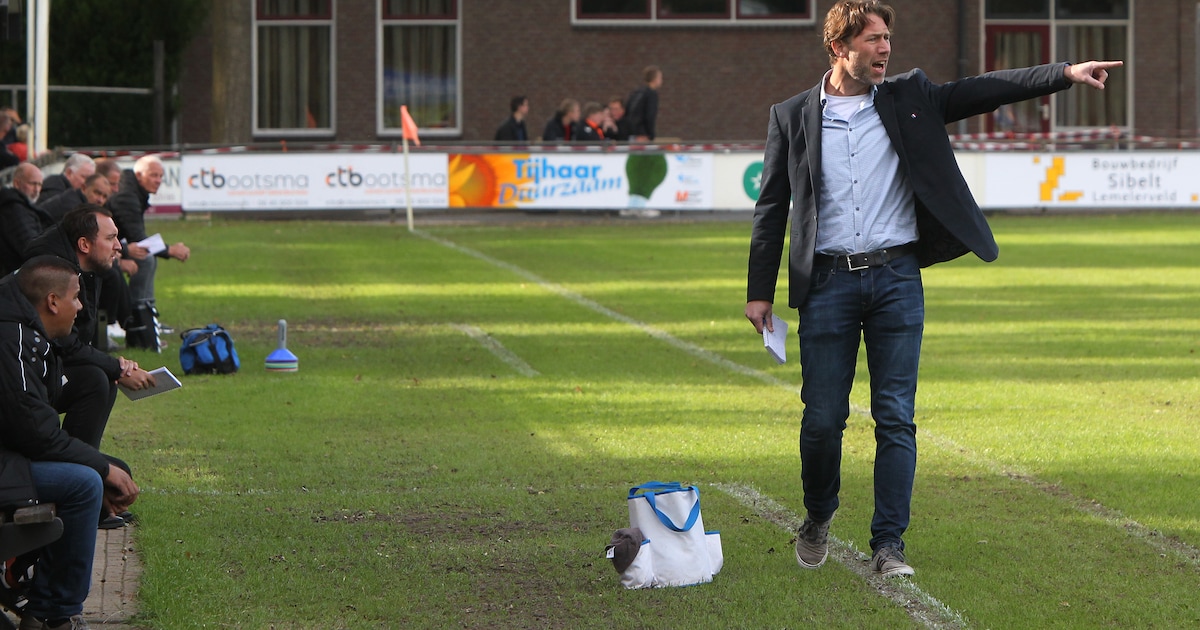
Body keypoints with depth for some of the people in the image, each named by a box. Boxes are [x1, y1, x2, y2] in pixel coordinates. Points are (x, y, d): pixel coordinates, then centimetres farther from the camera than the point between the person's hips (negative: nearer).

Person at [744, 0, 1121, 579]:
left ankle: (888, 545, 1)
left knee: (896, 418, -3)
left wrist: (1066, 73, -8)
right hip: (828, 283, -1)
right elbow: (772, 207, 7)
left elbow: (983, 91, 2)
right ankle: (817, 520, 28)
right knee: (822, 418, 2)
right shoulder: (791, 117, 5)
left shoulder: (909, 99, 8)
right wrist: (759, 291, 4)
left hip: (896, 277, 1)